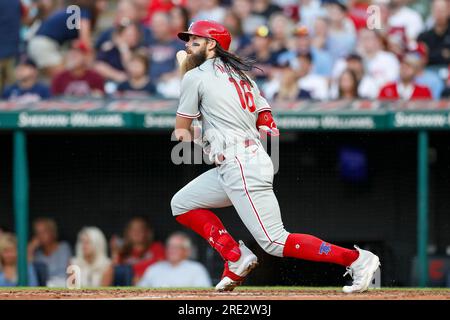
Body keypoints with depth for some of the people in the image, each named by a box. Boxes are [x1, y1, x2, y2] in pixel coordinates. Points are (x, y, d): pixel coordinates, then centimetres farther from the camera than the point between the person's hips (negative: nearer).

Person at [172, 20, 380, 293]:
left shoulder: (195, 77, -2)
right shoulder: (242, 76, 20)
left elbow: (181, 131, 3)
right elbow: (267, 122, 16)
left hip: (240, 167, -10)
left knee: (275, 242, -12)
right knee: (182, 204, 16)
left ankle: (356, 259, -13)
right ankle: (237, 258, 7)